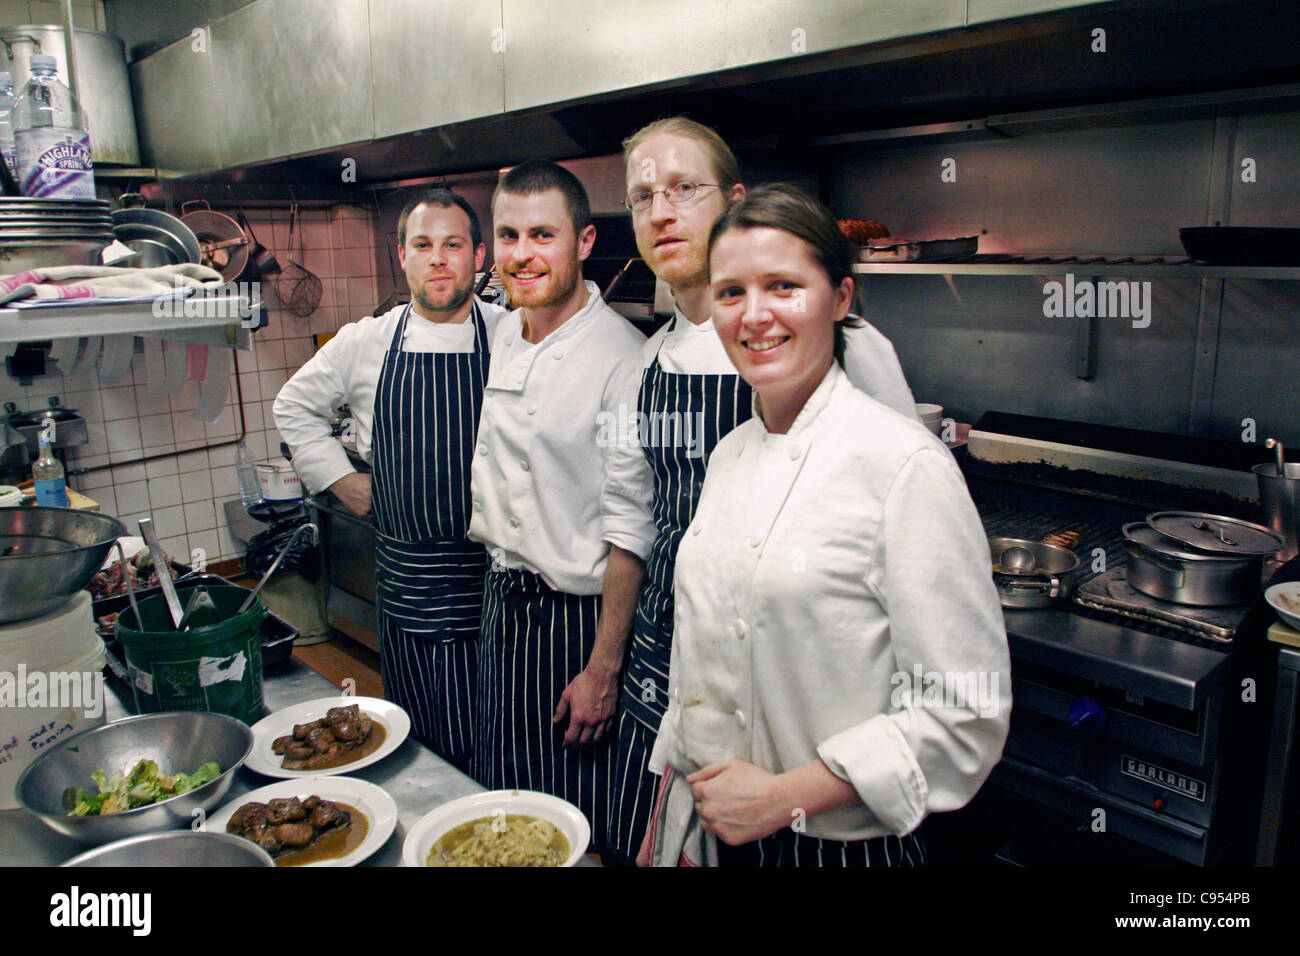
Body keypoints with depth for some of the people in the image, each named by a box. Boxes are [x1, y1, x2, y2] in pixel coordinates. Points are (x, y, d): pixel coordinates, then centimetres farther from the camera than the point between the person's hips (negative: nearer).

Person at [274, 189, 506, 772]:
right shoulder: (365, 343, 3)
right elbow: (295, 406, 19)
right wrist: (339, 479, 10)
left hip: (496, 574, -2)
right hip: (406, 582, 2)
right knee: (421, 751, 12)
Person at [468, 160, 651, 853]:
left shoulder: (620, 355, -18)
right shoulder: (501, 338, 5)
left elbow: (631, 525, -17)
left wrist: (604, 669, -15)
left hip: (581, 617, -6)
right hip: (503, 603, 7)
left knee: (580, 825, 10)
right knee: (500, 796, 20)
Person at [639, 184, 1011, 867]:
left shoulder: (905, 463, -18)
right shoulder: (730, 454, 1)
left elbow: (965, 714, -17)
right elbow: (699, 663, 7)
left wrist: (787, 795, -18)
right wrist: (664, 821, 10)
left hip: (837, 842, -5)